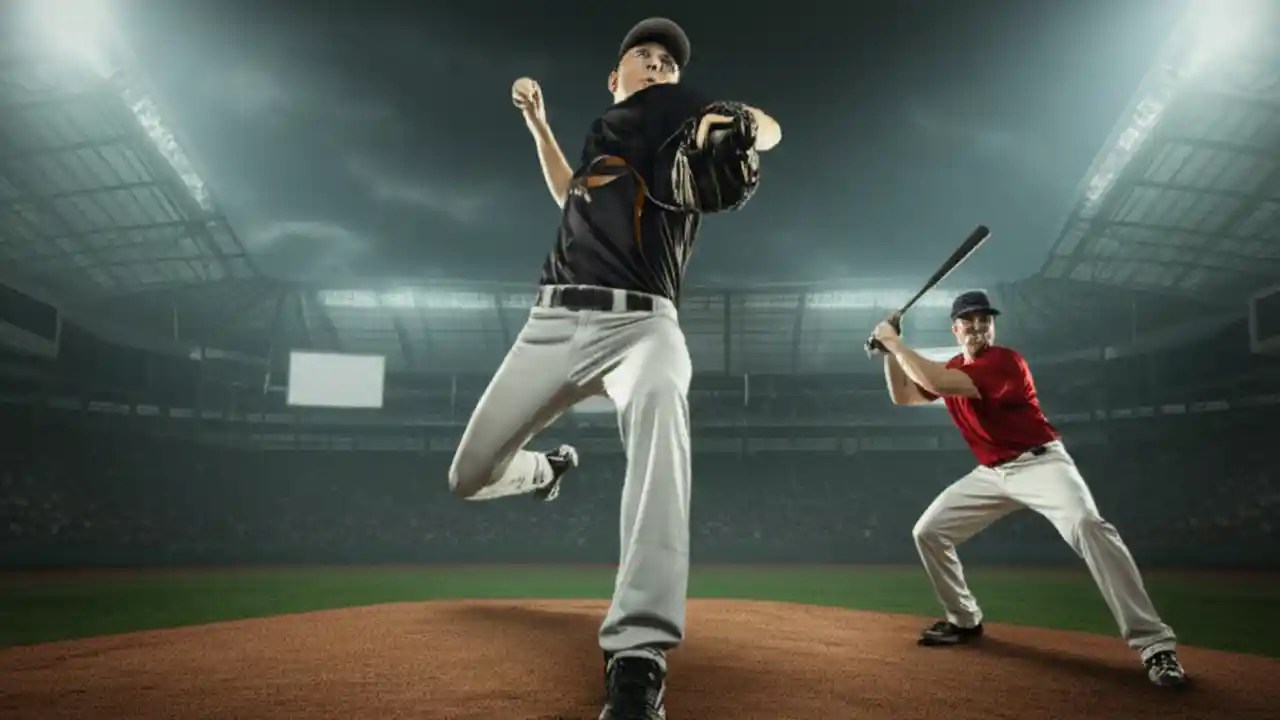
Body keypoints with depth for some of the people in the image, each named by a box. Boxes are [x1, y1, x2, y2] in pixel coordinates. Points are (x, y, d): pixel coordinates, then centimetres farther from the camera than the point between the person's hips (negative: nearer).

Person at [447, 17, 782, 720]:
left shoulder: (678, 107, 10)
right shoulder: (601, 129, 25)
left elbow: (770, 129, -6)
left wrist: (725, 122, -29)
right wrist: (538, 125, 34)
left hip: (640, 323, -5)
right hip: (555, 320, 6)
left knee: (659, 412, -42)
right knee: (470, 477, 7)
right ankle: (548, 469, 47)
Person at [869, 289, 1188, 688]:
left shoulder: (1005, 361, -20)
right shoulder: (952, 370, 7)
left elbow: (939, 383, -31)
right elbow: (903, 395, 14)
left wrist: (895, 342, -21)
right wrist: (889, 349, 3)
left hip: (1040, 462, -8)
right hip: (990, 473, 8)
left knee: (1087, 524, -34)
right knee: (928, 531, 6)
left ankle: (1155, 645, -32)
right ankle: (964, 620, 23)